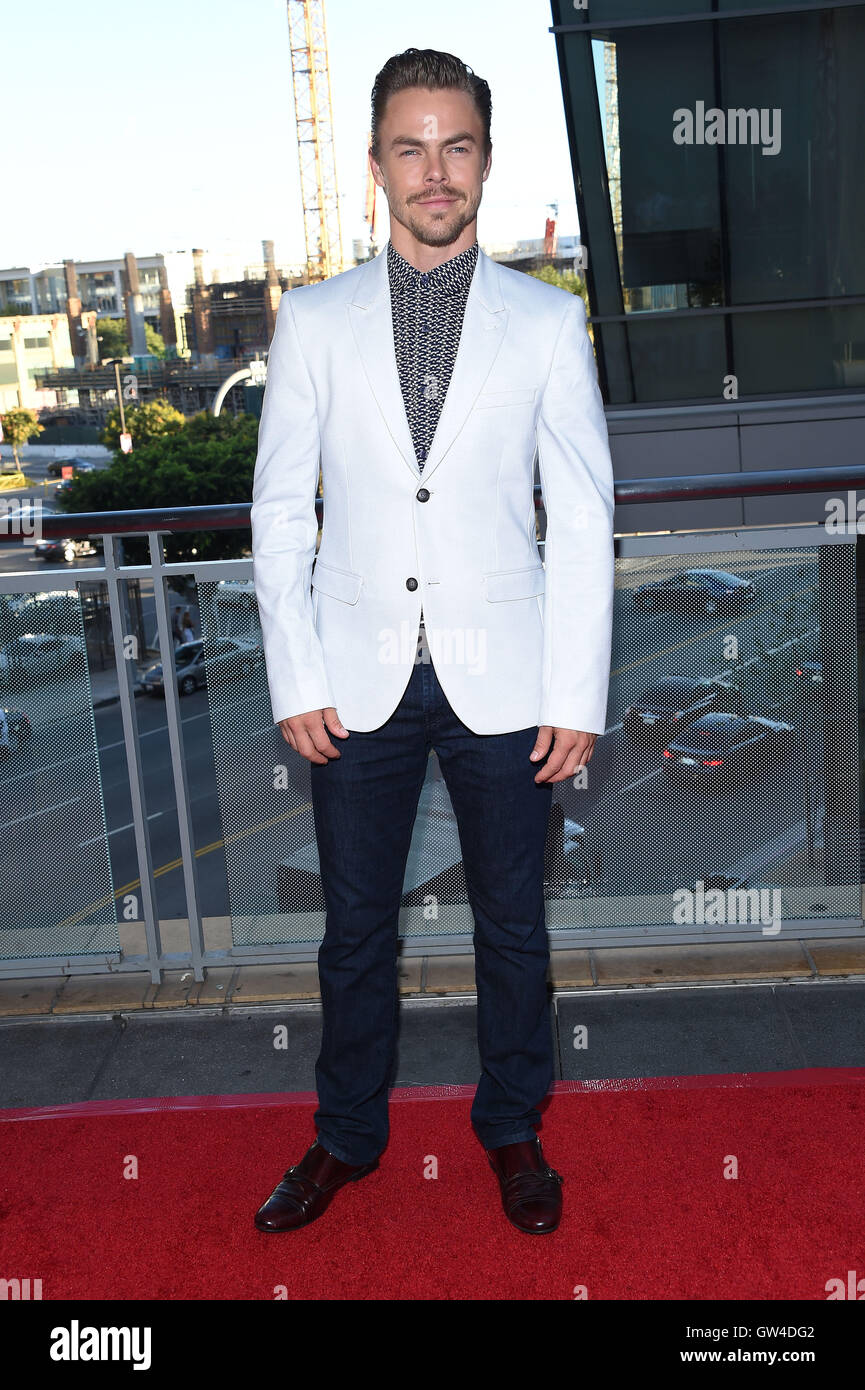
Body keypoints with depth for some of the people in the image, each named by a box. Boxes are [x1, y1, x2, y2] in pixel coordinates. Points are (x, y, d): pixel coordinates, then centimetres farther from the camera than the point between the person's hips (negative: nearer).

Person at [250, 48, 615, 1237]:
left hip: (501, 680, 0)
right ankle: (348, 1136, 33)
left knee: (513, 923, 12)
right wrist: (295, 679, -4)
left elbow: (584, 520, 0)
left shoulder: (547, 321, 1)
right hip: (360, 680, 1)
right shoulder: (314, 321, 3)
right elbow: (280, 511, 4)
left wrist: (577, 695, -5)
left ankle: (513, 1129, 33)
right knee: (356, 925, 12)